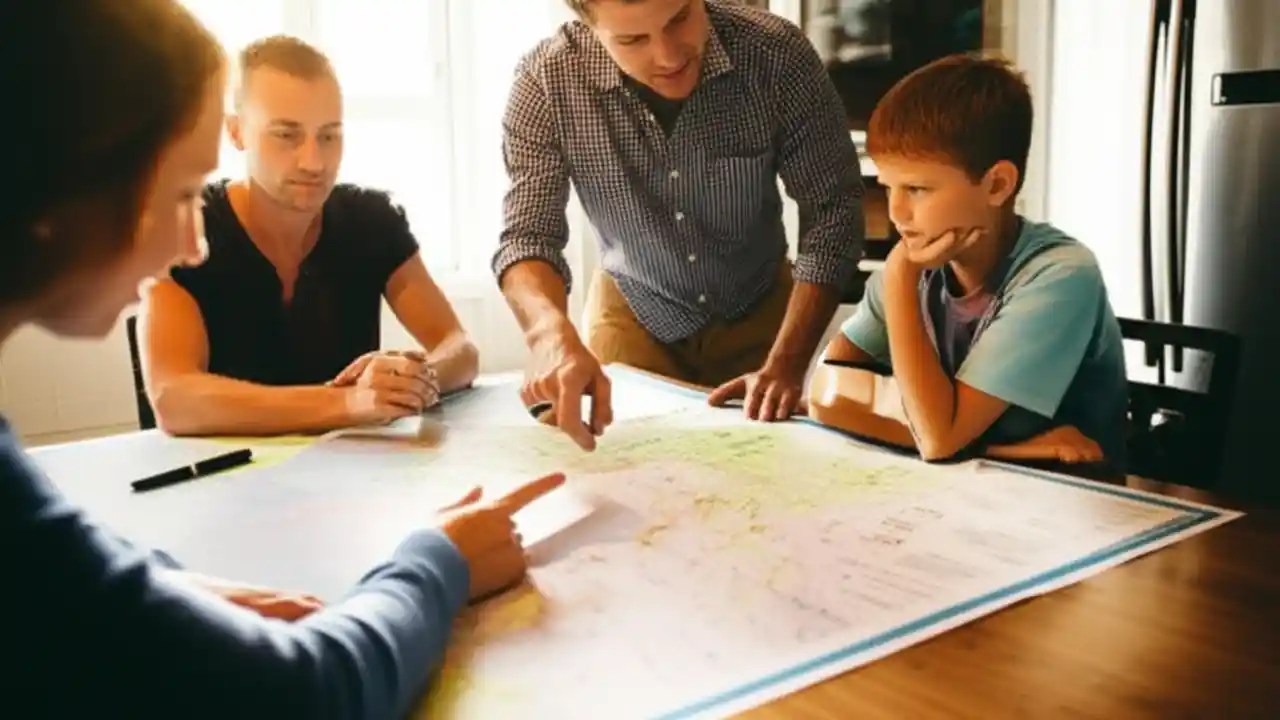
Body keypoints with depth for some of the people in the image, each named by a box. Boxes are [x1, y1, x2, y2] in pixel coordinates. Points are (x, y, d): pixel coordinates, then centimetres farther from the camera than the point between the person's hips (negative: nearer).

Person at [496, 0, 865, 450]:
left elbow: (832, 213, -19)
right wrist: (552, 332, -49)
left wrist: (785, 364, -29)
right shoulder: (546, 81, -24)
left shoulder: (776, 53, -25)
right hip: (634, 314, 0)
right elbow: (529, 236, -26)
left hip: (760, 309, 1)